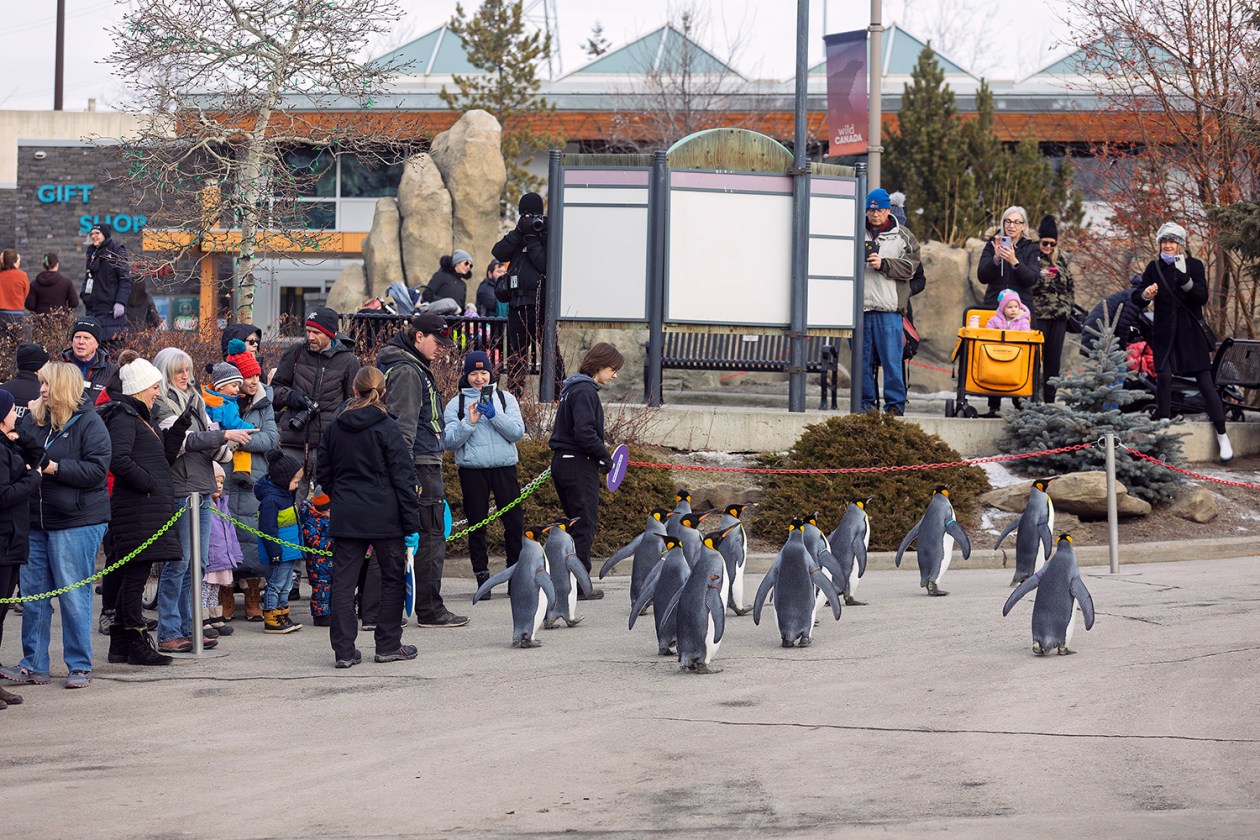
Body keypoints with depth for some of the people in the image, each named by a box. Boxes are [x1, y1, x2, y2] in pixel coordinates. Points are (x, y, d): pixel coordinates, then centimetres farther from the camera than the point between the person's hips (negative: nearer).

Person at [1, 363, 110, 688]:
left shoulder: (88, 423, -7)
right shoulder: (34, 420, 10)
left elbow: (97, 469, -15)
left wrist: (55, 468, -19)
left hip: (76, 523, -6)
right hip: (36, 523, 6)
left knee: (73, 596, -2)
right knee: (33, 595, 7)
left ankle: (80, 666, 8)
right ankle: (34, 666, 14)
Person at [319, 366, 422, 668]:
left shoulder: (336, 427, 5)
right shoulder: (386, 428, -8)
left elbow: (325, 473, 13)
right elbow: (403, 478, -9)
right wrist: (412, 524, -6)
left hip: (344, 516, 3)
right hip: (383, 516, -3)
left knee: (343, 582, 4)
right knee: (392, 578, 11)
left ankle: (344, 650, -1)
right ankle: (389, 645, 14)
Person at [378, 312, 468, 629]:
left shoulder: (416, 369, 20)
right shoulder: (407, 371, -13)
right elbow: (403, 425, -19)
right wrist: (406, 473, -23)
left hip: (425, 464, 10)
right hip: (422, 465, -10)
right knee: (432, 535, -6)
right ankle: (430, 610, -2)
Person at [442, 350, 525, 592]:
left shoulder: (505, 399, 10)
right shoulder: (456, 404, 6)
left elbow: (517, 432, -1)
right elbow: (449, 442, -2)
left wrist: (494, 416, -14)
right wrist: (469, 422, -14)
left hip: (504, 467, 1)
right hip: (472, 470, 0)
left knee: (514, 522, -2)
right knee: (477, 525, 2)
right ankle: (482, 577, 7)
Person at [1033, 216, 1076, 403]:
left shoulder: (1061, 258, 14)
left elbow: (1070, 284, 21)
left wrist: (1069, 306, 11)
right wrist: (1040, 277, -24)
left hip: (1059, 315, 5)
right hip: (1038, 313, -5)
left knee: (1054, 359, 6)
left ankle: (1050, 399, 11)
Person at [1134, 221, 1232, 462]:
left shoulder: (1194, 266, -1)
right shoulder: (1154, 267, 5)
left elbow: (1202, 297, -11)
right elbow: (1136, 296, 6)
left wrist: (1185, 278, -25)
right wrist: (1146, 294, -17)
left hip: (1191, 332, -2)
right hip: (1165, 332, 2)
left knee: (1205, 381, -3)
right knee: (1163, 376, -16)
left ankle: (1222, 436, 4)